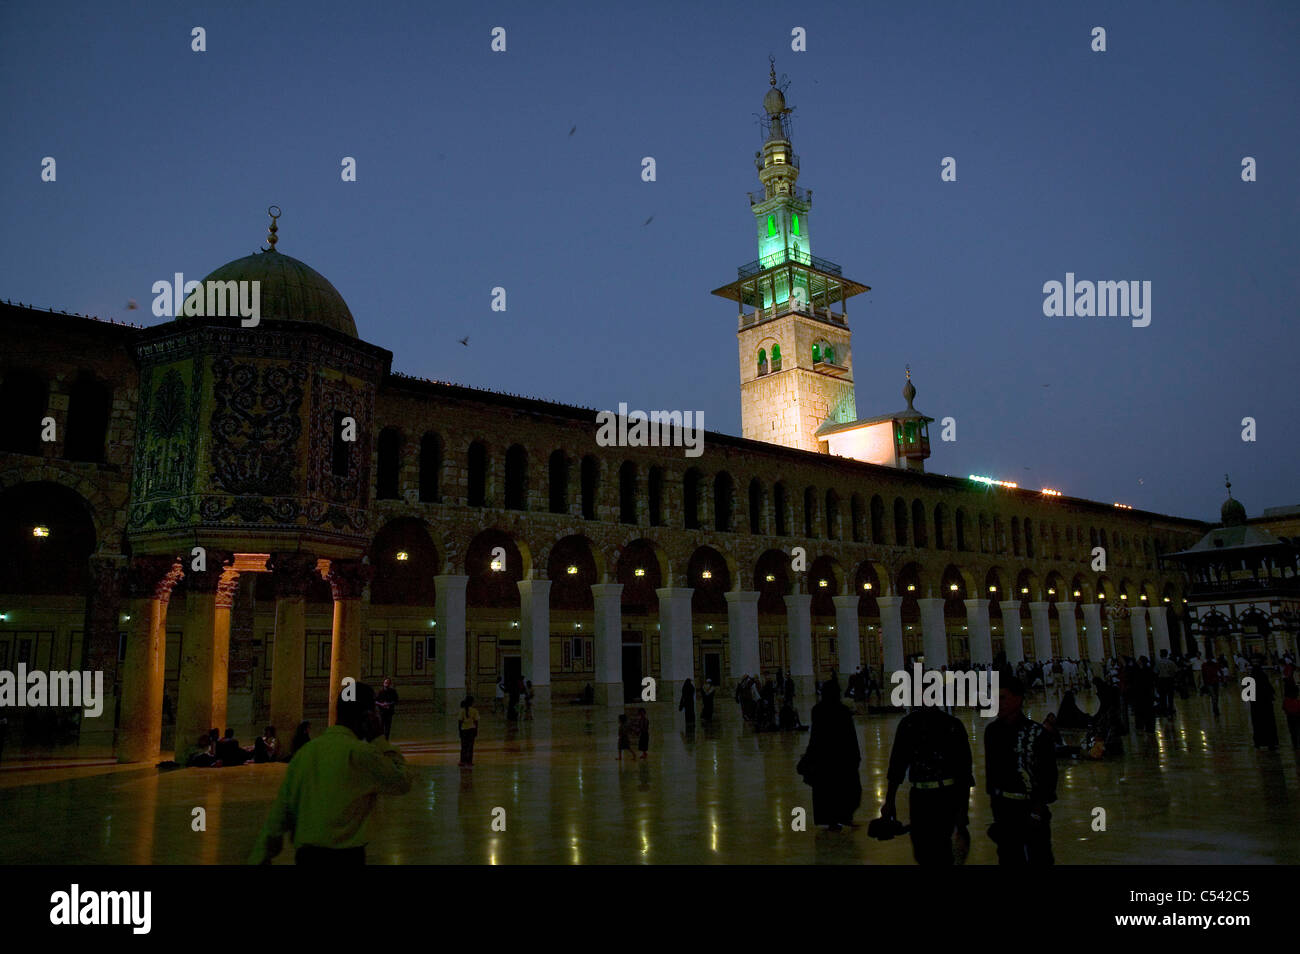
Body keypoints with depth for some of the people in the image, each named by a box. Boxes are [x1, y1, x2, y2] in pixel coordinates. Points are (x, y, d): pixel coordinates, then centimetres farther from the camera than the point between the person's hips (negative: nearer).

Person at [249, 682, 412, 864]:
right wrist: (380, 739, 1)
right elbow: (403, 782, -3)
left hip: (304, 854, 7)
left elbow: (279, 812, 7)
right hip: (343, 855, -7)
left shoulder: (305, 751, 5)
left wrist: (260, 858, 12)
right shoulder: (359, 752, -13)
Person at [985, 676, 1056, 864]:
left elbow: (1049, 775, -11)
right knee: (1009, 859, 13)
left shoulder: (1036, 734, -14)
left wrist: (1037, 812, -12)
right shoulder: (992, 731, 1)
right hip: (1003, 810, 5)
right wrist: (993, 798, 11)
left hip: (1031, 809, -5)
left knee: (1039, 858, 4)